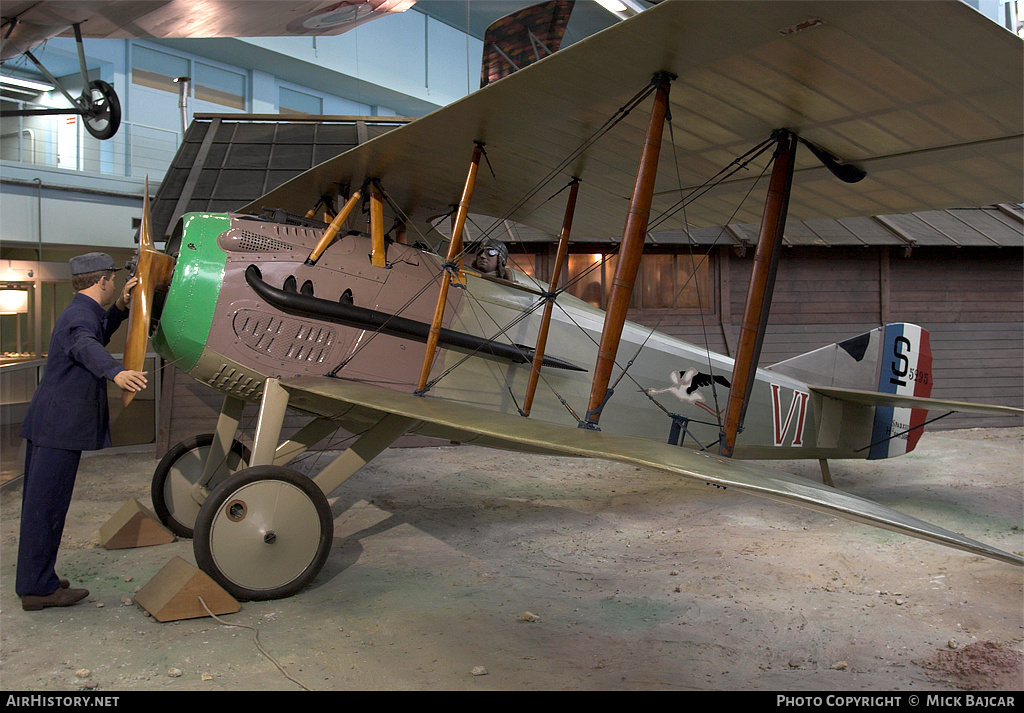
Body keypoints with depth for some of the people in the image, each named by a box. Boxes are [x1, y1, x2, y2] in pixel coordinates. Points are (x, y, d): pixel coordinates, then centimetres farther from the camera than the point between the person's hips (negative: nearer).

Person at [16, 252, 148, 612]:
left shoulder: (82, 312, 16)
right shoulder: (80, 316, -15)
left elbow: (101, 333, 39)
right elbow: (87, 348, -38)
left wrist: (120, 306, 21)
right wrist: (116, 373, -58)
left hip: (47, 422, 11)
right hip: (60, 424, -11)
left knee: (39, 502, 16)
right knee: (46, 504, -4)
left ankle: (34, 581, 27)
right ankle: (38, 588, 3)